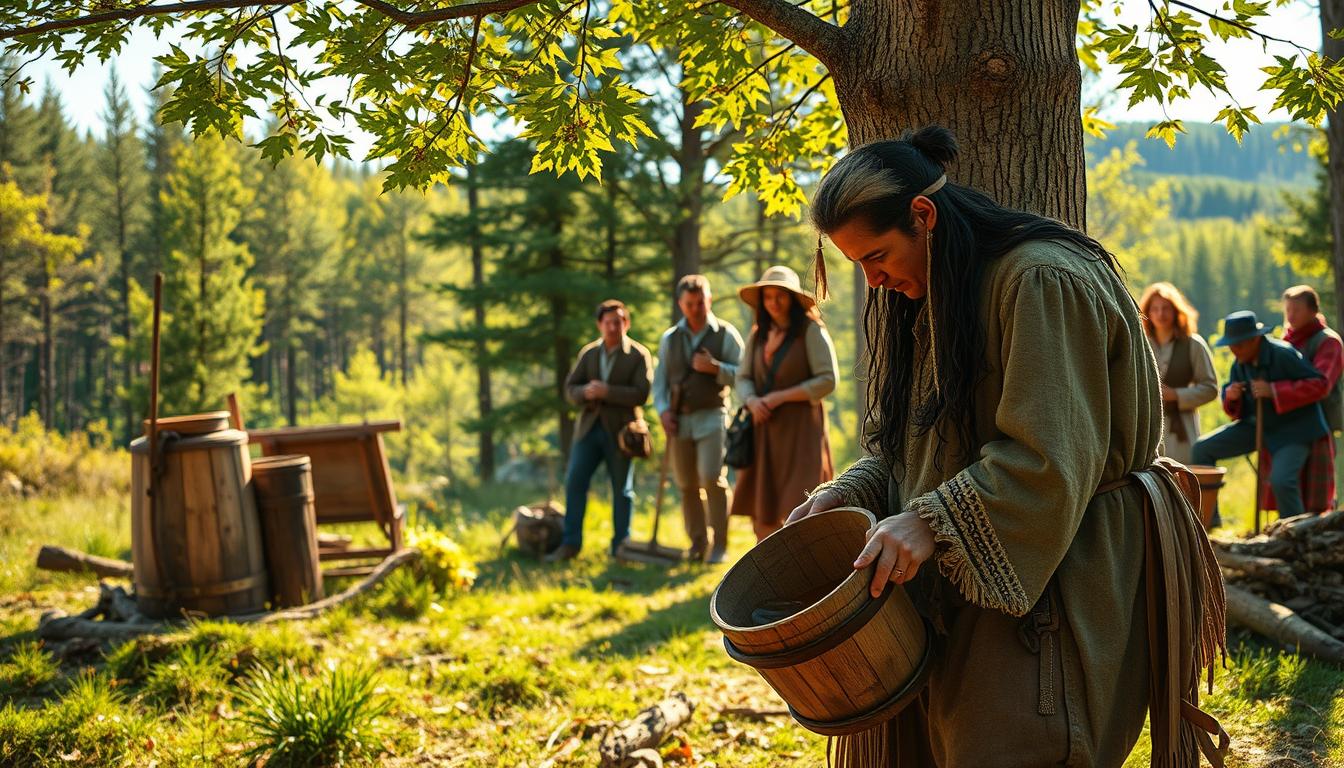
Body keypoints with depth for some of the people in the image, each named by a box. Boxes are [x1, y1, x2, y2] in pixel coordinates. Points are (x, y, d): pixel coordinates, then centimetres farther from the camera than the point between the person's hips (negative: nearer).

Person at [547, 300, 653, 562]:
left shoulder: (638, 355, -4)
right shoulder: (588, 353, 10)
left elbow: (641, 394, -14)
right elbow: (570, 388, 7)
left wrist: (607, 391, -22)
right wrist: (586, 392, -15)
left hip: (620, 430, -4)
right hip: (590, 427, 4)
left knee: (622, 489, 4)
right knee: (574, 482, -2)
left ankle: (621, 546, 14)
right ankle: (570, 544, 4)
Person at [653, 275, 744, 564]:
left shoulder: (726, 335, 1)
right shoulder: (669, 339, 11)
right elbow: (660, 379, 12)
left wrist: (715, 368, -18)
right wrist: (663, 410, -3)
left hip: (712, 417, -4)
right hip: (679, 420, 4)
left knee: (713, 480, -15)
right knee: (687, 485, 6)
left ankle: (719, 546, -9)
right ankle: (697, 544, 16)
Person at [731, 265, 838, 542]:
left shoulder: (811, 331, -4)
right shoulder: (757, 335, 13)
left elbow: (827, 381, -10)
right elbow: (742, 378, 14)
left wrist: (781, 397, -14)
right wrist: (751, 400, -9)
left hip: (800, 428, -6)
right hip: (764, 429, 6)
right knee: (761, 511, 6)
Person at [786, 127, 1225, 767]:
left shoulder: (1044, 281, -16)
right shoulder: (924, 298, 13)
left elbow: (1049, 457, -22)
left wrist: (934, 521, -26)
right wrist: (847, 493, 1)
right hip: (958, 583, 8)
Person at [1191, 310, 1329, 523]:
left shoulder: (1283, 355, -20)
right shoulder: (1240, 365, 0)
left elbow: (1318, 383, -23)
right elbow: (1236, 409, 12)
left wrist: (1274, 391, -29)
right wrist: (1231, 396, -14)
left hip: (1293, 428, -7)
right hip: (1258, 425, 7)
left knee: (1281, 480, -28)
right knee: (1202, 449, -1)